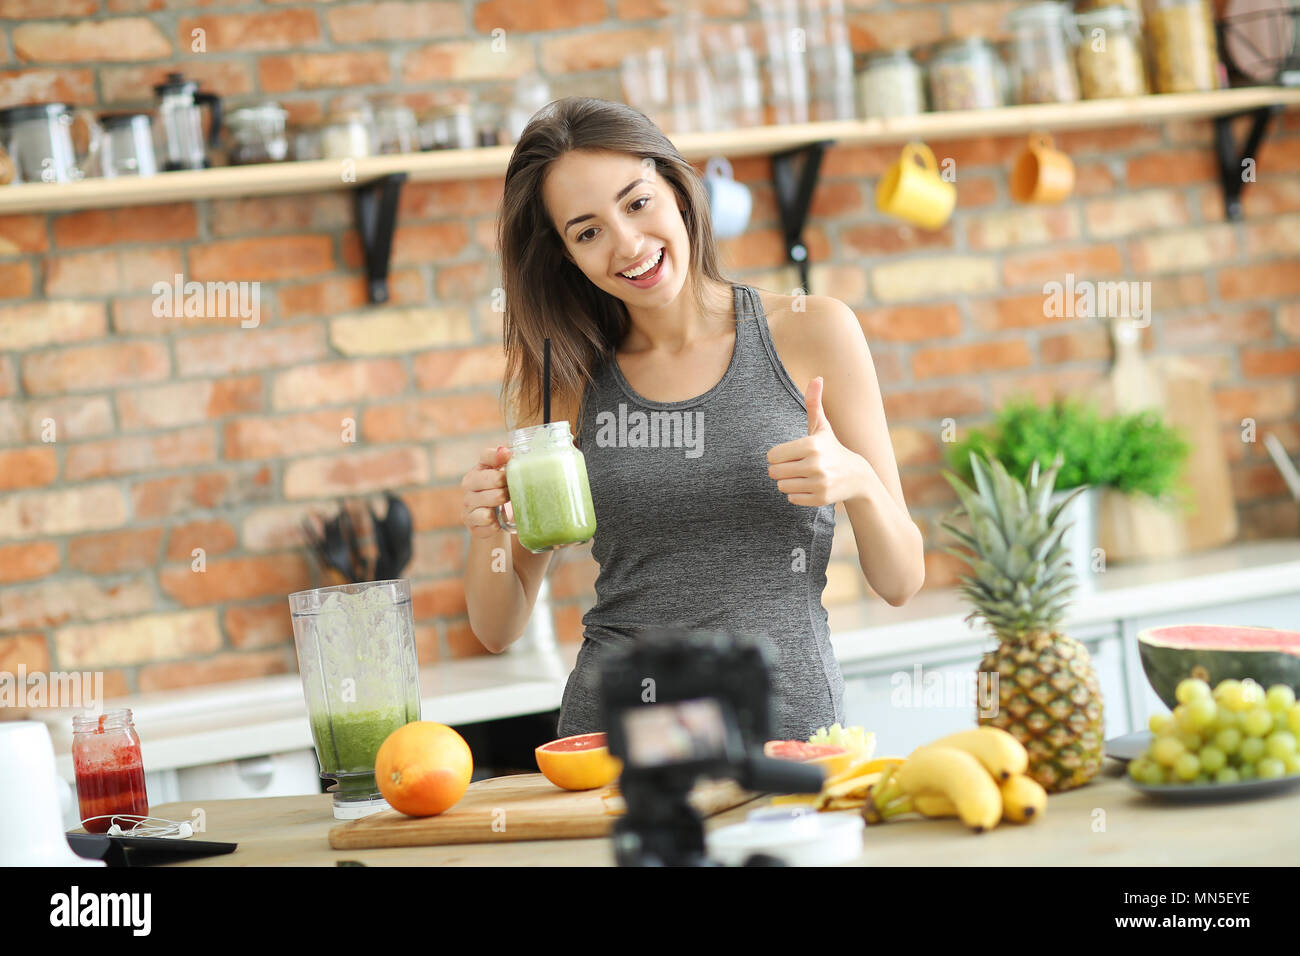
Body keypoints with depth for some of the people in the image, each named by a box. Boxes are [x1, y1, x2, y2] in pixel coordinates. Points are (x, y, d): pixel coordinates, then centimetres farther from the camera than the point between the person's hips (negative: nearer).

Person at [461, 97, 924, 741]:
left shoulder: (811, 332, 3)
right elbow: (499, 631, 12)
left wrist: (859, 482, -13)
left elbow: (901, 583, 6)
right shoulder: (569, 377, 8)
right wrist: (489, 531, -8)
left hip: (790, 727, -1)